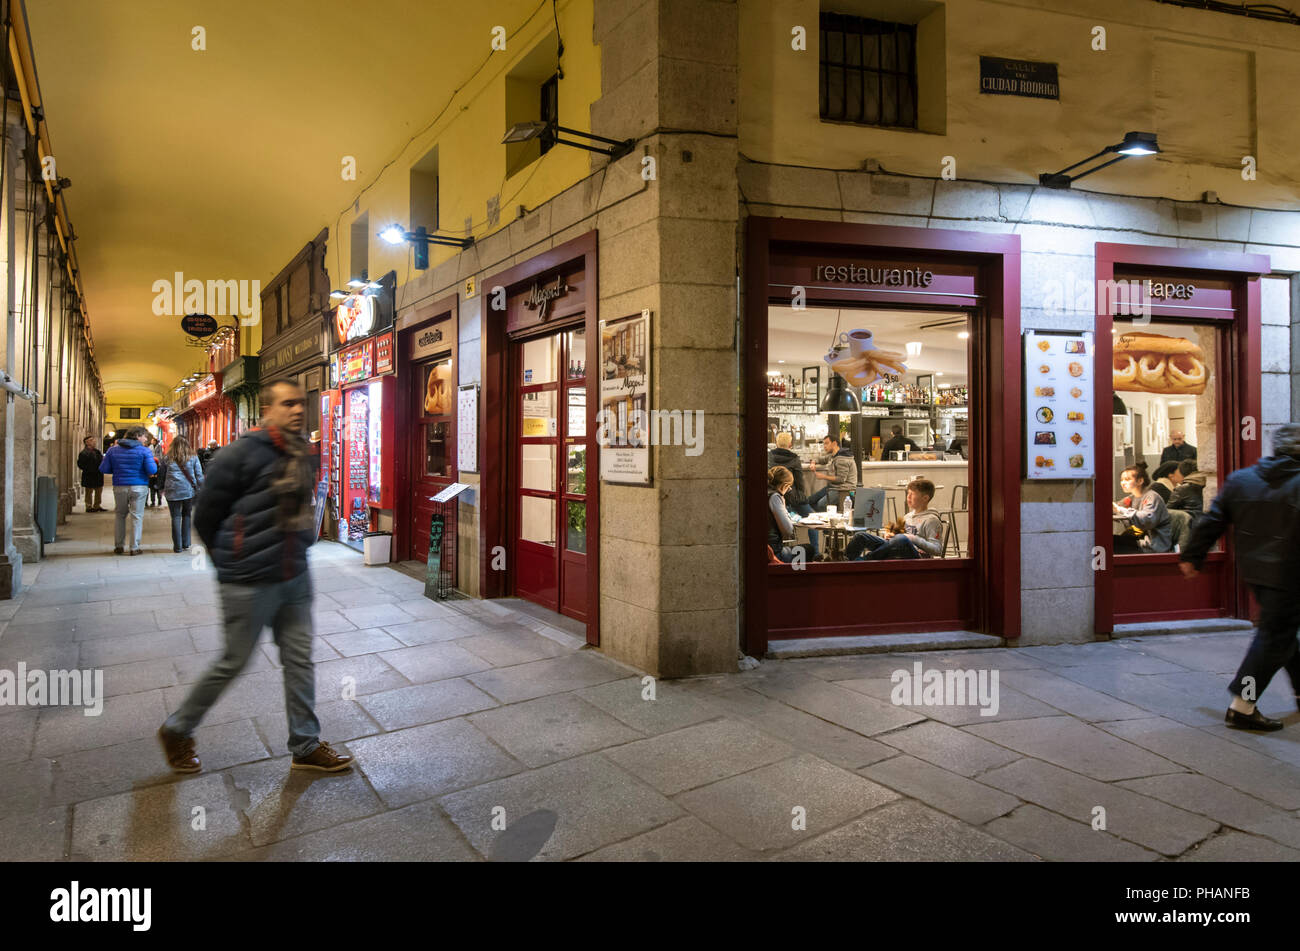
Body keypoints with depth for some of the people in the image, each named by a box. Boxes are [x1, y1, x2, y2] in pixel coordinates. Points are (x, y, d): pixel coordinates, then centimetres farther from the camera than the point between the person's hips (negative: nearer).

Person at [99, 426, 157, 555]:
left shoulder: (113, 450, 6)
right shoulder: (144, 450, -6)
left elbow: (103, 469, 5)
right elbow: (152, 470, -13)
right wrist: (154, 464, 8)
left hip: (119, 487, 4)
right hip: (138, 487, -3)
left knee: (120, 515, 17)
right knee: (137, 516, 2)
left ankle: (118, 546, 19)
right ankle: (135, 548, 3)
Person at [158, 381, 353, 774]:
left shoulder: (304, 455, 7)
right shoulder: (241, 453, -15)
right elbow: (205, 516, -7)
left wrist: (298, 548, 16)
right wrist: (232, 561, 2)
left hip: (295, 577, 7)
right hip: (250, 583, -6)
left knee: (300, 660, 10)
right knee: (234, 662, 8)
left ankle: (306, 746, 22)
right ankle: (177, 730, 32)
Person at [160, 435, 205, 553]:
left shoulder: (167, 459, 4)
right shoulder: (193, 458, 2)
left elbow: (161, 476, 12)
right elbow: (199, 476, 2)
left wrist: (162, 488, 26)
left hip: (172, 491, 0)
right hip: (189, 490, 0)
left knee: (176, 517, 4)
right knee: (186, 515, 13)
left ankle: (177, 546, 4)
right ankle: (186, 543, 14)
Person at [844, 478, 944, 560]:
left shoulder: (932, 520, 0)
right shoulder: (908, 516, 22)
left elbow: (938, 550, -6)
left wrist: (915, 539, -16)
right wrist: (887, 534, 9)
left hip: (916, 556, -7)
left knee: (901, 539, -41)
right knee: (861, 536, -7)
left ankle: (862, 560, -32)